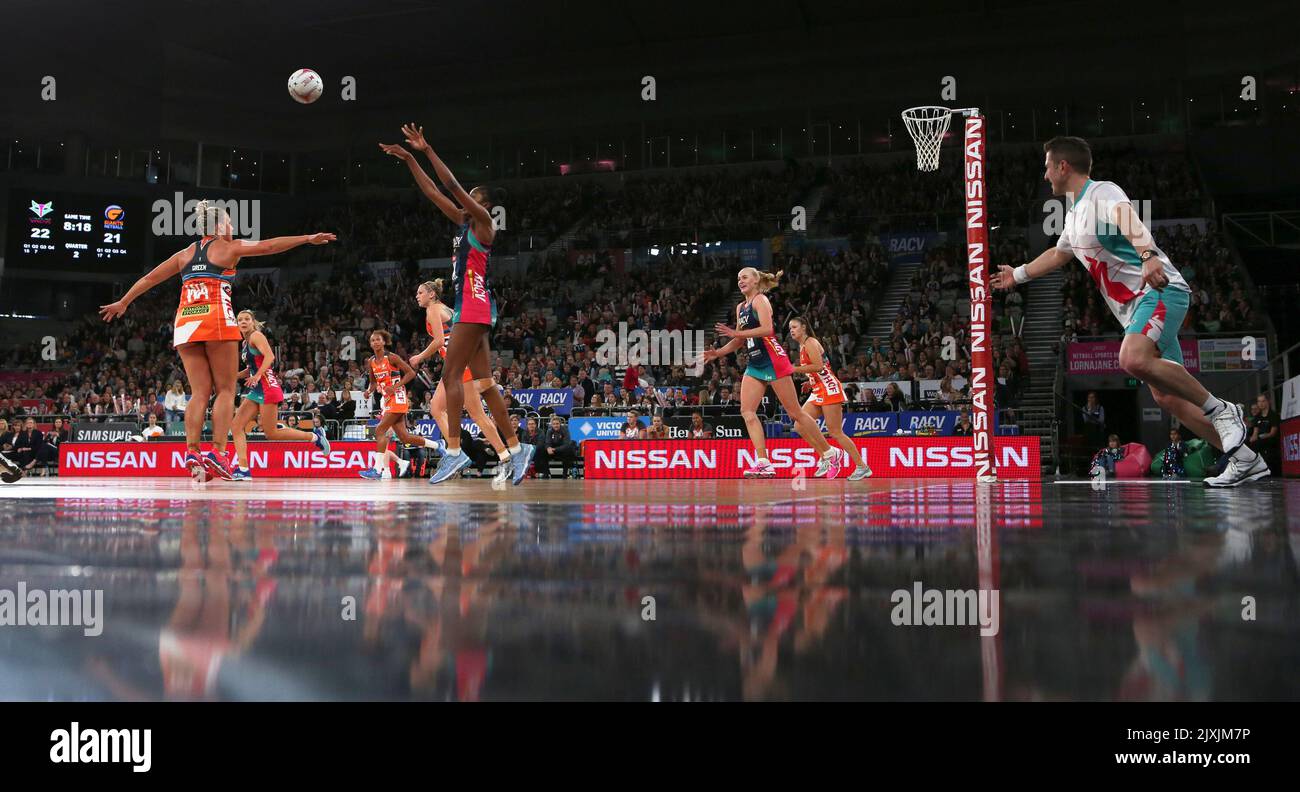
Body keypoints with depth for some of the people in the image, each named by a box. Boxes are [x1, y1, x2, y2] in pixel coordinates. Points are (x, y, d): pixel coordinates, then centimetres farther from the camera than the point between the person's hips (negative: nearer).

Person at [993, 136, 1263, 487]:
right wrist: (1017, 274, 52)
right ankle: (1246, 459, 8)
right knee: (1166, 396, 3)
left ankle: (1221, 411, -19)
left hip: (1159, 289, -9)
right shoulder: (1075, 214, 22)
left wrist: (1148, 255, -48)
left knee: (1134, 359, -34)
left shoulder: (1103, 192, -6)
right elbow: (1058, 254, 42)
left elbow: (1129, 221, -29)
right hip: (1134, 306, 9)